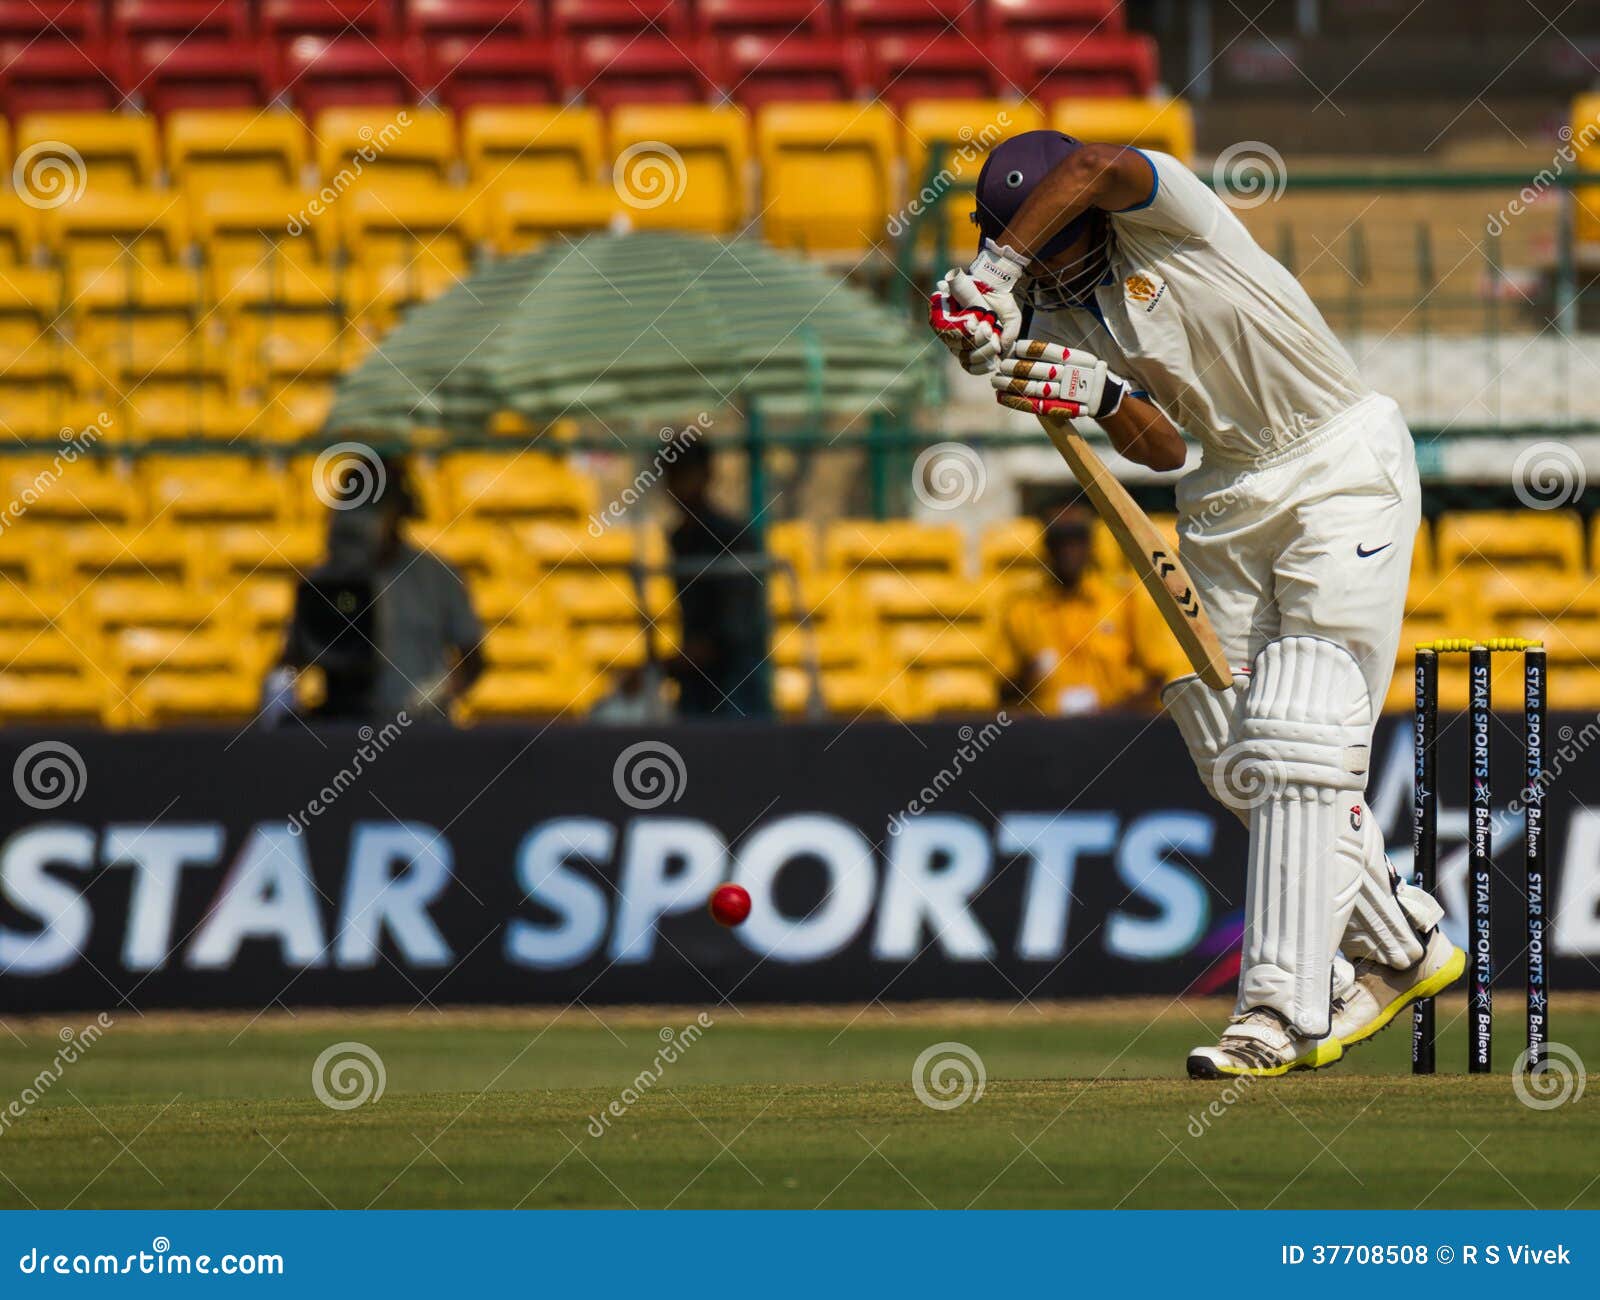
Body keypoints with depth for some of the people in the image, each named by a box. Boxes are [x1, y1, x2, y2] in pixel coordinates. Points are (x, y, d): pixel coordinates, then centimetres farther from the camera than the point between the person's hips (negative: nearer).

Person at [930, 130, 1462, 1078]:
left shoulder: (1161, 206, -16)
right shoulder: (1053, 315, 0)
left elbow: (1096, 169, -41)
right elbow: (1162, 450, -8)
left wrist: (995, 269, -37)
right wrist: (1106, 399, -28)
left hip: (1344, 467, -8)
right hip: (1227, 498, 8)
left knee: (1296, 743, -16)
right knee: (1241, 765, 6)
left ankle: (1284, 1009, -18)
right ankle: (1401, 950, 23)